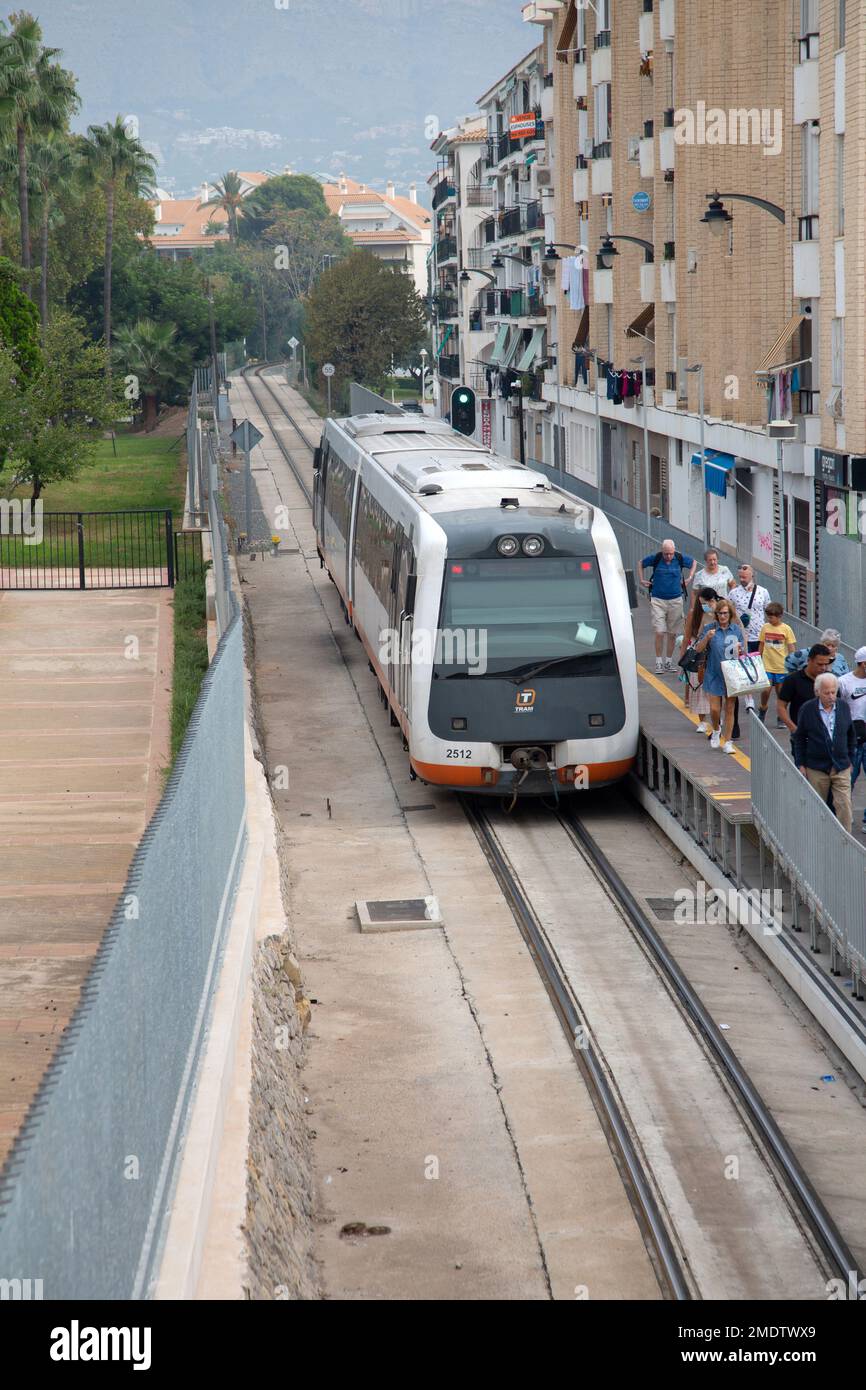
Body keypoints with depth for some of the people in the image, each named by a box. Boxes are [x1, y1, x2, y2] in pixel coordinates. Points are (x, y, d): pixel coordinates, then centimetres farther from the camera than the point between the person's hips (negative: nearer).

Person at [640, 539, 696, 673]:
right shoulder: (655, 559, -6)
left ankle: (668, 662, 17)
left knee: (672, 633, 6)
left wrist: (690, 578, 11)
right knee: (659, 633, -8)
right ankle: (658, 663, -2)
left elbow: (693, 563, 20)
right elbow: (641, 564, 15)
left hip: (675, 600, 2)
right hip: (658, 600, -2)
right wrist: (642, 580, 9)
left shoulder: (680, 559, -3)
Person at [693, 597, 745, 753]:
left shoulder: (737, 629, 3)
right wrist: (707, 638, -19)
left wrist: (739, 650, -12)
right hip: (714, 675, -1)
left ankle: (727, 742, 12)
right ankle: (716, 730, 29)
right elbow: (698, 649, -2)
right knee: (715, 708, -2)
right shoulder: (710, 628, -3)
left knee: (729, 709, 4)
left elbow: (743, 651, 11)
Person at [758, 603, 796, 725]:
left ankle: (780, 719, 14)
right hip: (767, 666, 1)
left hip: (782, 667, -1)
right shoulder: (765, 627, 3)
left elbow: (791, 648, -3)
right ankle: (762, 711, 13)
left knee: (780, 693, 5)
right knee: (766, 690, -12)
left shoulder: (786, 629, -5)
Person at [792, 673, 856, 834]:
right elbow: (799, 738, 1)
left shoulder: (843, 707, 2)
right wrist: (801, 764, -3)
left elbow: (850, 735, 13)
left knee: (844, 806, -7)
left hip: (841, 767, 1)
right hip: (816, 768, -1)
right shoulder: (807, 709, -6)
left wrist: (850, 760, 13)